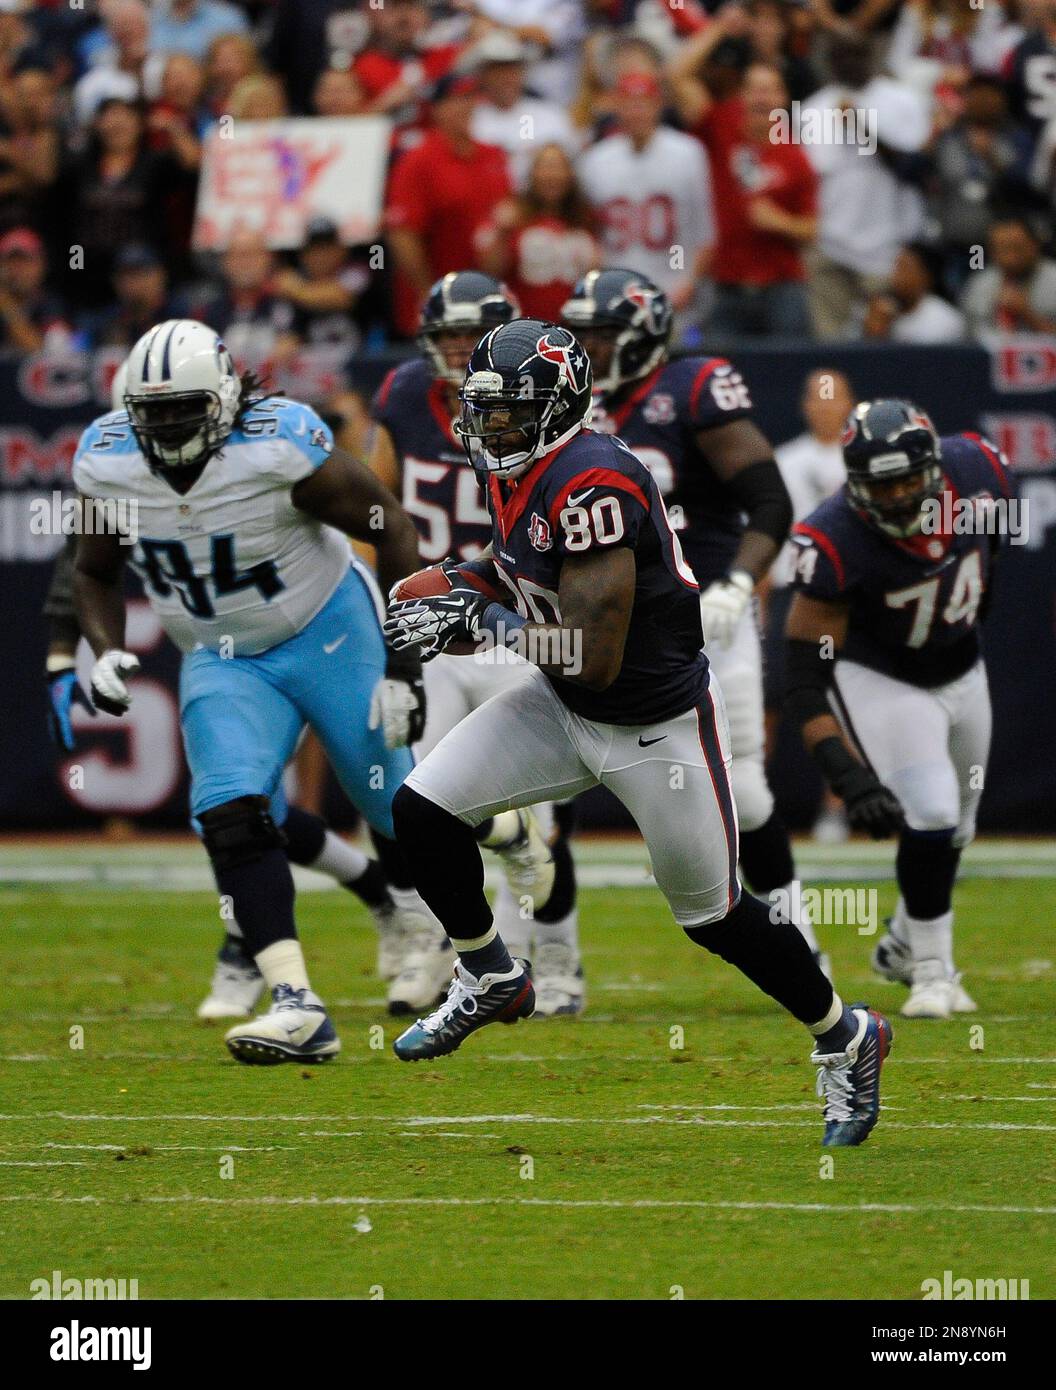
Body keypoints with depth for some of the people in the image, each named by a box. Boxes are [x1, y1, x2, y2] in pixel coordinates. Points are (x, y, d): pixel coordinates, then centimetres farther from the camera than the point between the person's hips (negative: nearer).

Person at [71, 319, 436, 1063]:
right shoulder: (109, 462, -13)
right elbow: (95, 572, 7)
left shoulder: (281, 445, -27)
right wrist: (107, 652, -13)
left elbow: (395, 532, -15)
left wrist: (403, 666, -16)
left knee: (398, 821, 4)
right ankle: (297, 1005, -24)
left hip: (328, 637, -3)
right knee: (230, 812, -21)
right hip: (223, 661, 3)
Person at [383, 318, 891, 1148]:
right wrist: (462, 595, -2)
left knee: (712, 914, 5)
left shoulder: (594, 486, -30)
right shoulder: (513, 471, -2)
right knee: (422, 808, -5)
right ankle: (491, 979, 18)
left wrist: (485, 623, -22)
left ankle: (847, 1040, 28)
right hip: (563, 710, 8)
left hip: (657, 727, -8)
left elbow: (595, 657, -31)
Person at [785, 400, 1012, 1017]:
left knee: (952, 832, 18)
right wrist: (849, 777, -42)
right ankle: (932, 971, -4)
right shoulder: (834, 543, -35)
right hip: (878, 681, -5)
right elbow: (807, 677, -32)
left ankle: (904, 945, 43)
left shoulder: (977, 469, -24)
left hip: (962, 674, 5)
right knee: (930, 813, -21)